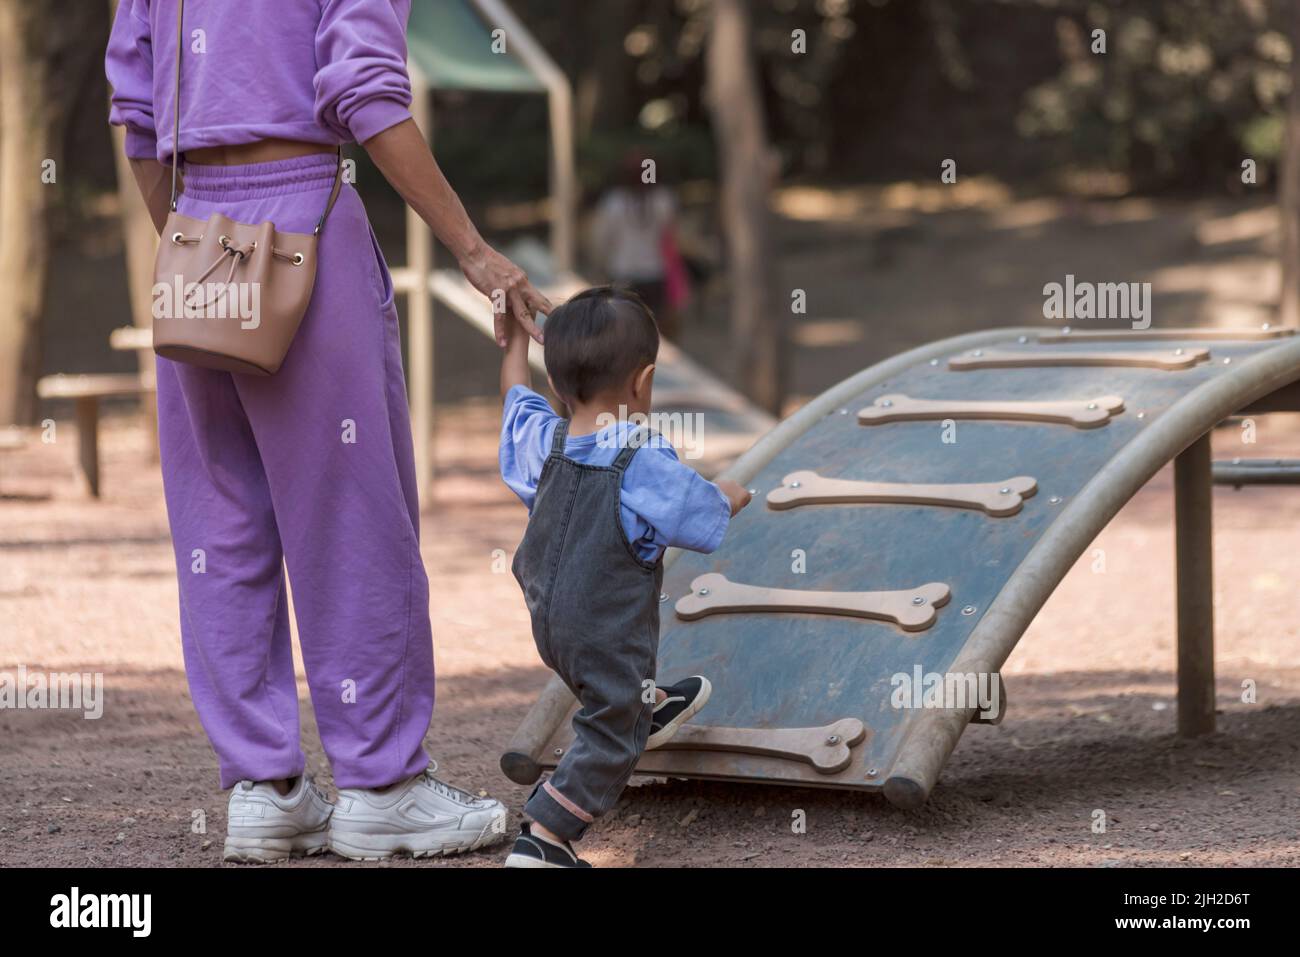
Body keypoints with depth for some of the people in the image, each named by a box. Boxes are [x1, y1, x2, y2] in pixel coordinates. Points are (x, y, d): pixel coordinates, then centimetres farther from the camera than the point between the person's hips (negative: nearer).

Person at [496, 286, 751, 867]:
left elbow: (514, 388, 11)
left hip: (547, 621, 6)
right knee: (608, 743, 6)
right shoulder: (647, 468, -26)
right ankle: (542, 839, 1)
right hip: (609, 639, -6)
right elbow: (710, 512, -11)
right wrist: (732, 495, 13)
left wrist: (517, 333, 30)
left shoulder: (542, 442, -10)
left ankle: (648, 711, 60)